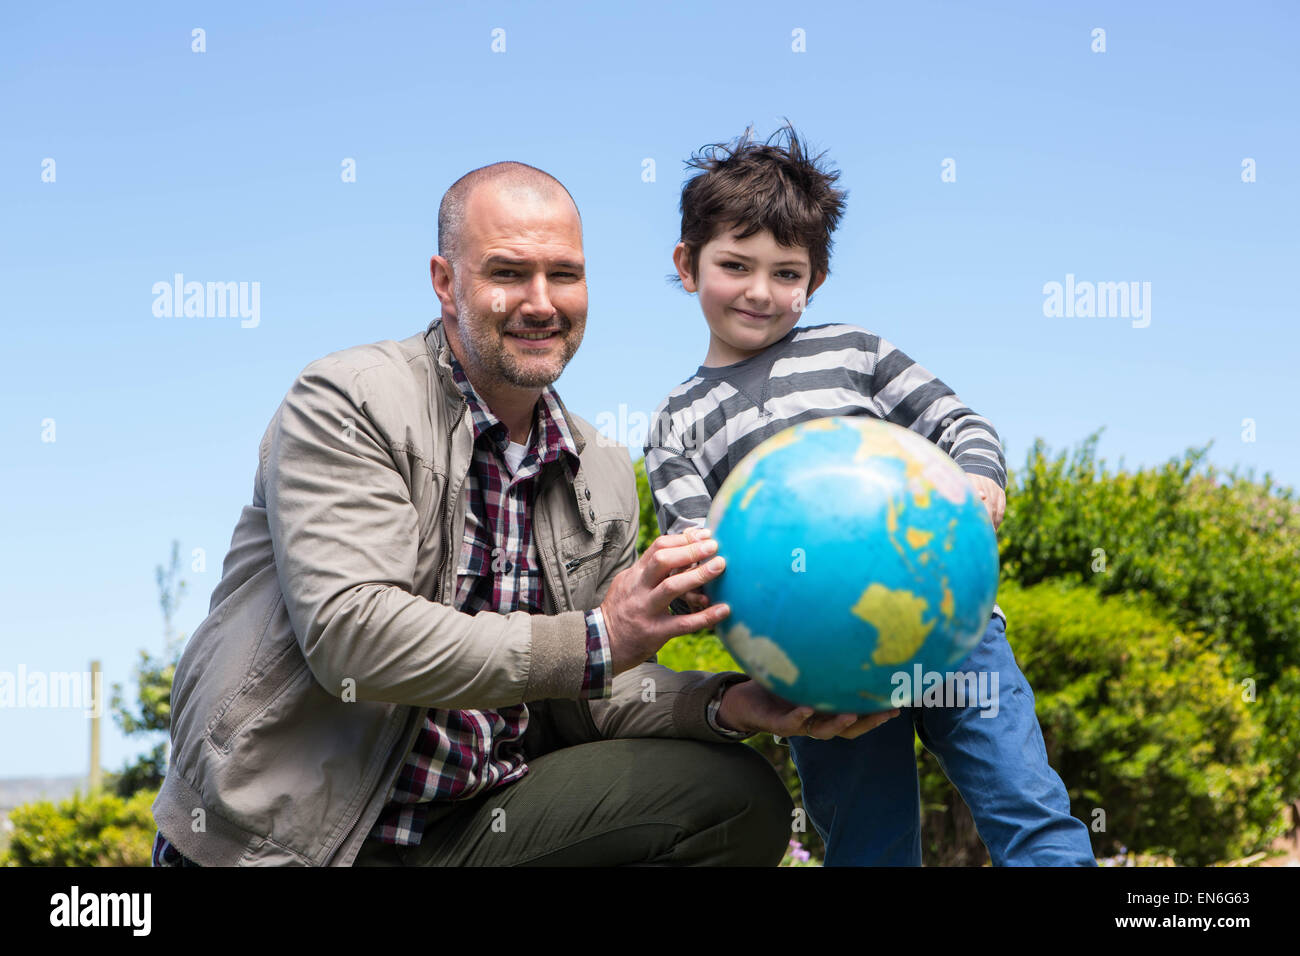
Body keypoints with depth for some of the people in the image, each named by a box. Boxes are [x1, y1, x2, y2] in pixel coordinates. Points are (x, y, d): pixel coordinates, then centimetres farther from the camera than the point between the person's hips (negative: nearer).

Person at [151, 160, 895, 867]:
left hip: (473, 826, 5)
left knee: (741, 796, -13)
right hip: (287, 831, -5)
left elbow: (593, 697, 11)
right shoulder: (346, 403, -8)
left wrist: (730, 705, -9)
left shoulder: (606, 477, 11)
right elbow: (348, 634, -21)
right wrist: (595, 640, -24)